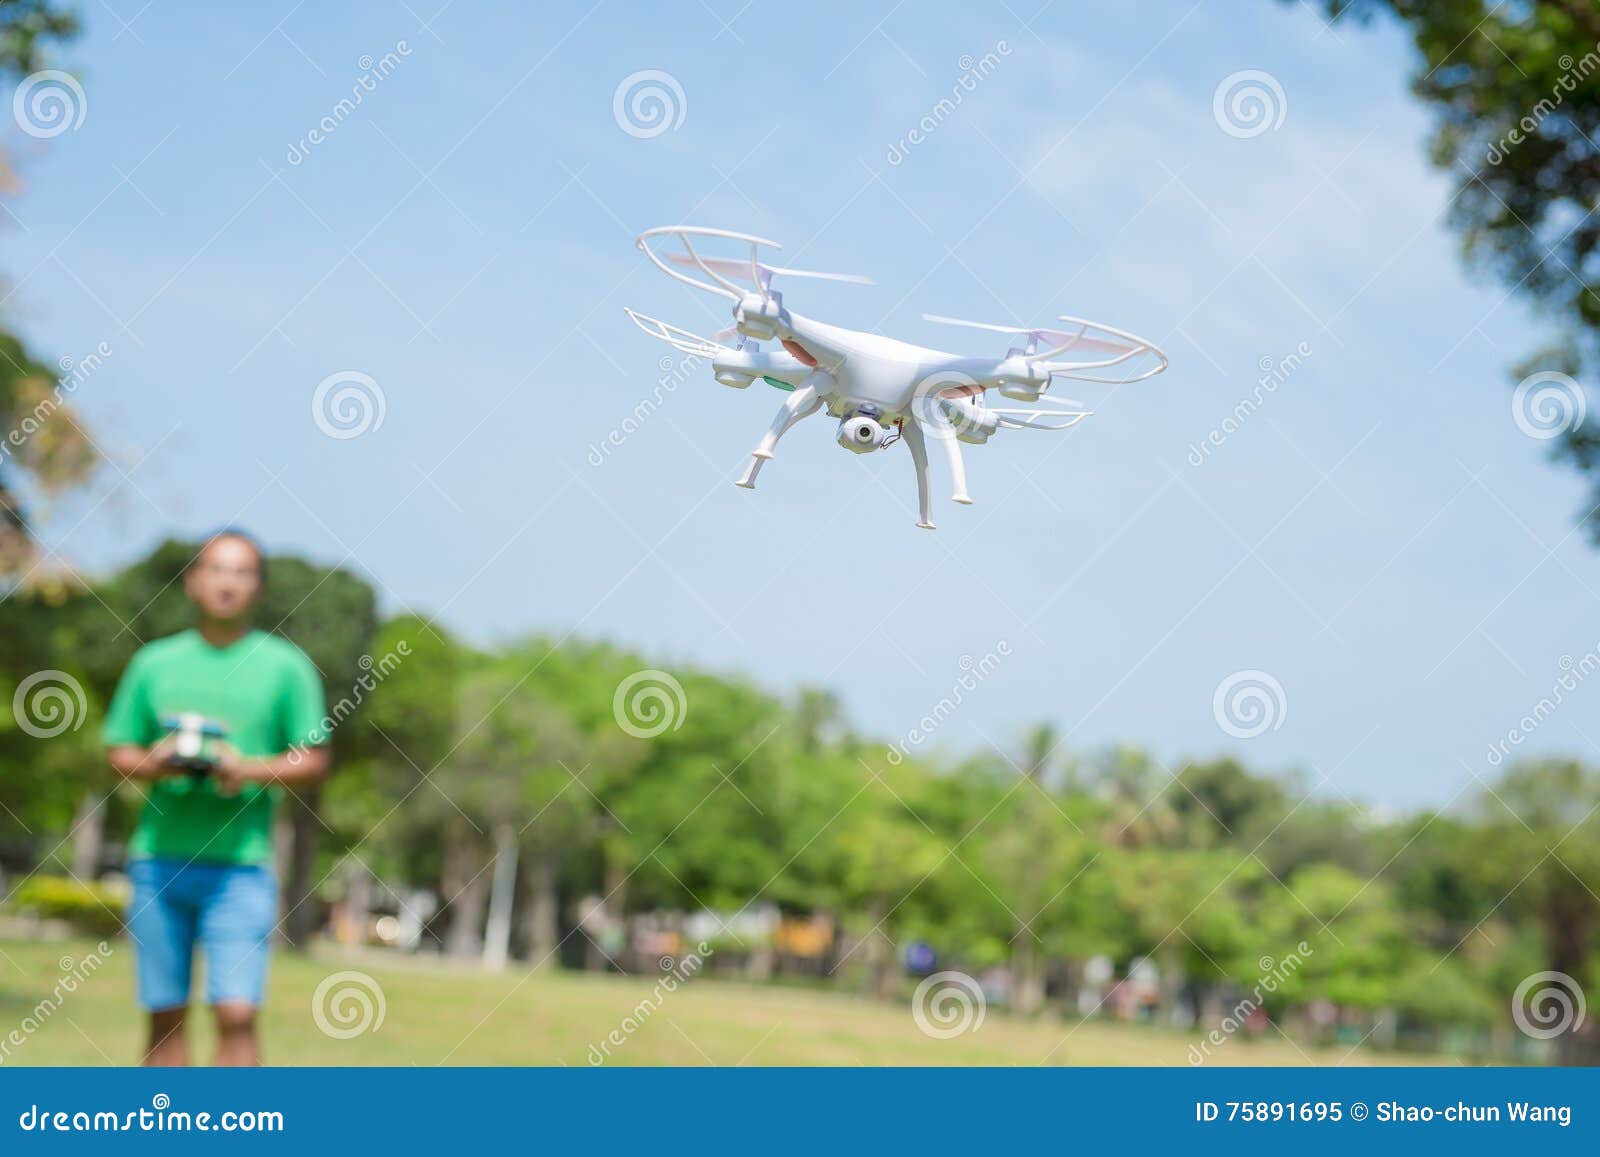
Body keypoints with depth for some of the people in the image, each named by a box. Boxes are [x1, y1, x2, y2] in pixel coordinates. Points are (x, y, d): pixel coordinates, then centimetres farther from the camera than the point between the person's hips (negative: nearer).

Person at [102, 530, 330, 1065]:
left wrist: (252, 771, -14)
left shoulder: (286, 666, 4)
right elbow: (118, 751, 13)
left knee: (236, 1013, -12)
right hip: (159, 859, 2)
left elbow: (315, 760, 3)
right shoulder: (155, 662, 9)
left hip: (241, 865, -2)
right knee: (166, 1015, 6)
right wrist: (154, 764, -9)